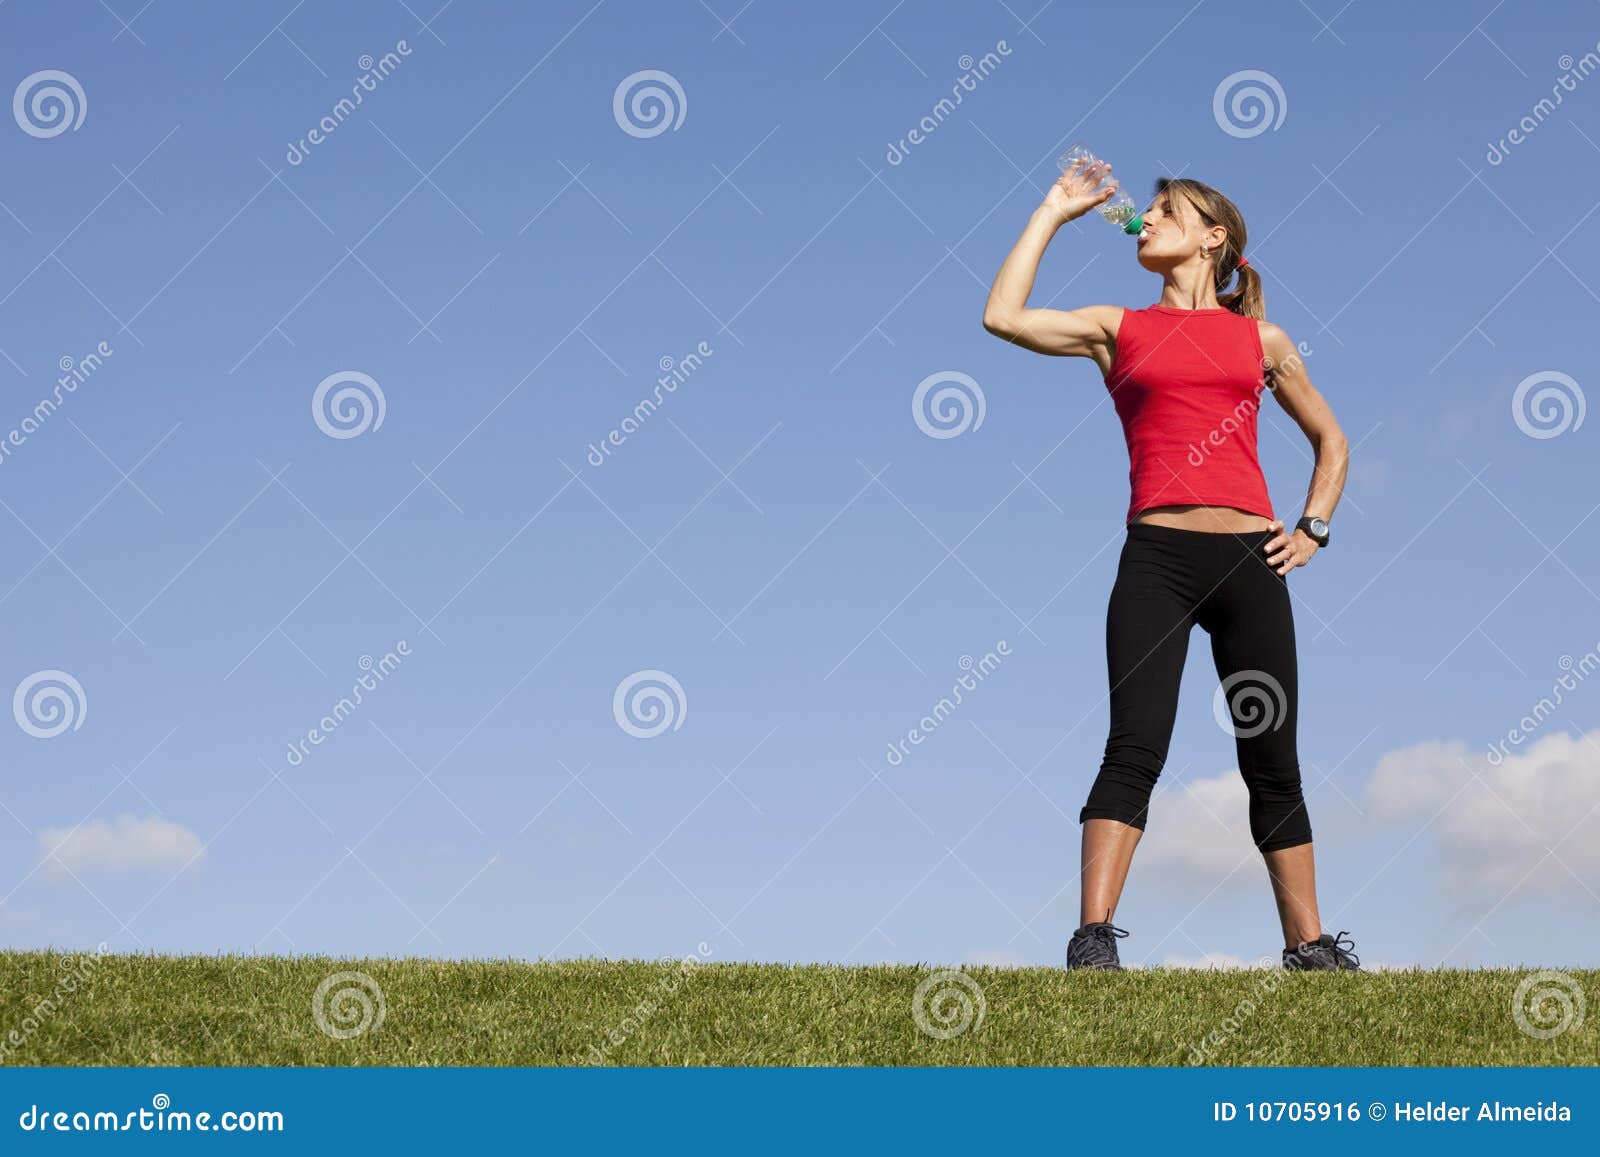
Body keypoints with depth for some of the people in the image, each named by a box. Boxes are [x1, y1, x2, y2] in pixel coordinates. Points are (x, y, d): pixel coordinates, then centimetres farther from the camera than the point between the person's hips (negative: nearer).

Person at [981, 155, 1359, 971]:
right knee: (1135, 746, -13)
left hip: (1250, 562, 2)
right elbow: (1003, 317, -1)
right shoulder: (1119, 330, 13)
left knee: (1273, 762, 7)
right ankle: (1093, 940, -16)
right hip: (1157, 558, -1)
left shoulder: (1262, 340, 15)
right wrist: (1053, 214, 7)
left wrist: (1314, 529, 11)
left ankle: (1309, 945, 15)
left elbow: (1330, 440, 26)